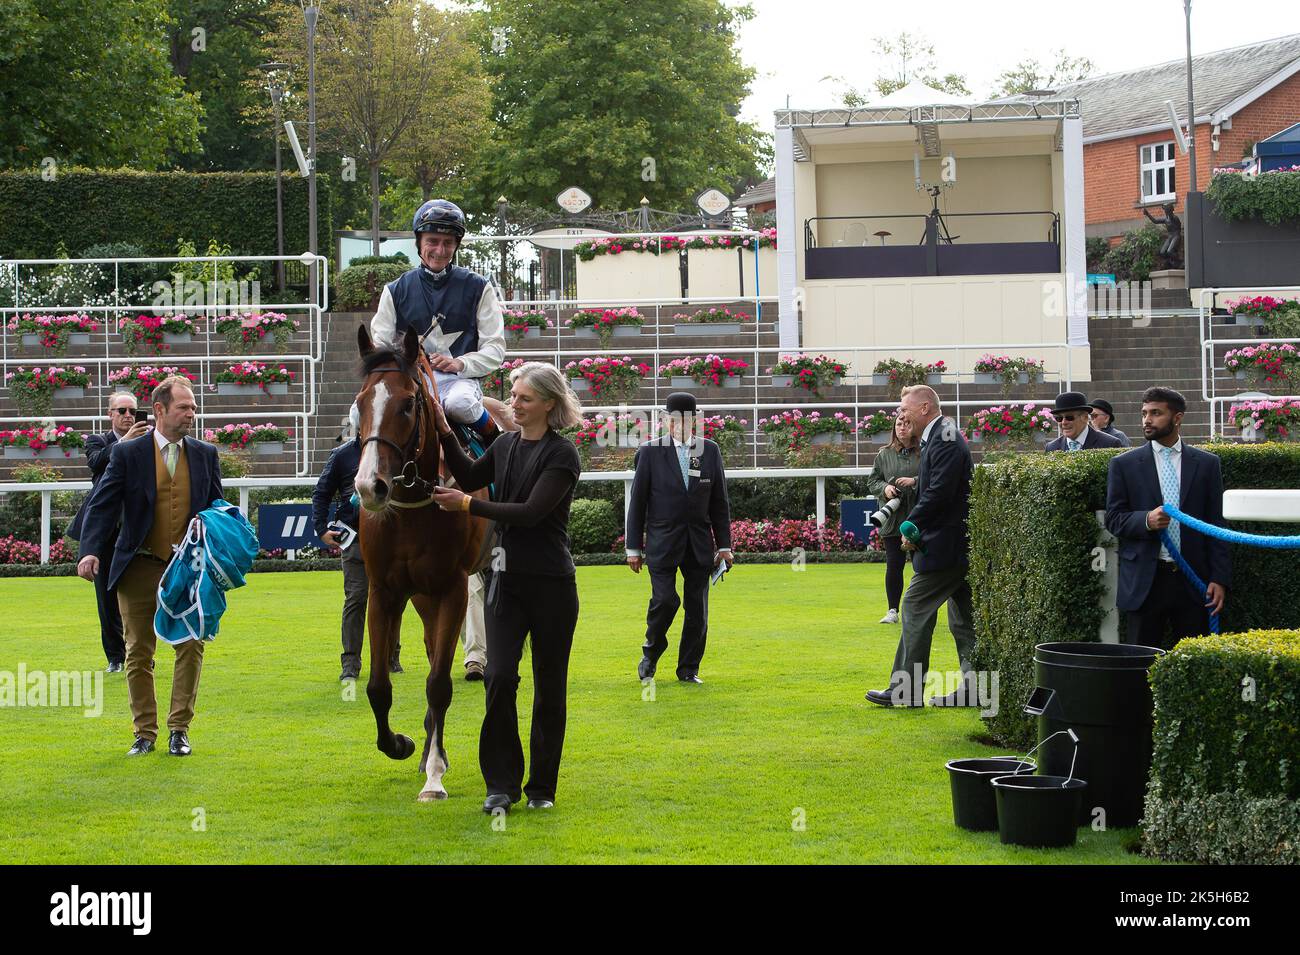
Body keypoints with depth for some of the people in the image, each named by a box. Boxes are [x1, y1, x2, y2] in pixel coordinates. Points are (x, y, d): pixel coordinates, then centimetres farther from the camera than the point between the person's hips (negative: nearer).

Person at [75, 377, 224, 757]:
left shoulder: (205, 454, 6)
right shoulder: (128, 454, -3)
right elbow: (102, 505, -7)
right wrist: (90, 551, -21)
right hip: (140, 568, -2)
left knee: (191, 647, -3)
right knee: (139, 654, 5)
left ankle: (179, 729, 8)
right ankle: (144, 732, 16)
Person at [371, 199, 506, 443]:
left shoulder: (478, 288, 10)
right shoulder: (396, 291, 15)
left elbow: (495, 349, 6)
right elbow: (380, 343, 12)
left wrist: (461, 363, -13)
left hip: (458, 378, -1)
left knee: (459, 403, -38)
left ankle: (493, 439, -8)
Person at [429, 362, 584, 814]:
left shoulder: (562, 455, -11)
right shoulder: (506, 445, 9)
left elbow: (531, 512, -20)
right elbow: (470, 476, 26)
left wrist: (467, 504, -16)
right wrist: (445, 433, 14)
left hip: (551, 583, -5)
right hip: (508, 580, 5)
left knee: (549, 686, 4)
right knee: (499, 678, -8)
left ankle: (542, 786, 15)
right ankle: (502, 784, -1)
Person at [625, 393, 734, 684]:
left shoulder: (710, 451, 6)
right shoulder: (650, 452, -1)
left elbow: (719, 503, 11)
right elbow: (637, 503, 2)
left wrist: (724, 545, 6)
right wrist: (634, 547, -1)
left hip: (699, 543, 3)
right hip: (662, 542, -3)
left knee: (697, 609, 2)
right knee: (665, 600, -13)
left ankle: (689, 669, 14)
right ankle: (651, 653, 12)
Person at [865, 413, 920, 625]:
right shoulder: (884, 454, 9)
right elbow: (872, 482, 14)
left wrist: (915, 482, -19)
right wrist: (884, 488, -6)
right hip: (892, 520, 3)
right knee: (894, 565, 3)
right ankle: (893, 611, 11)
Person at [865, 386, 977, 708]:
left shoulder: (944, 439, -16)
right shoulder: (944, 436, 16)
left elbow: (939, 493, -22)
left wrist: (911, 526, -13)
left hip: (944, 545, -10)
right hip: (961, 545, 11)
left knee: (916, 609, -6)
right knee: (964, 616, 11)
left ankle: (905, 689, -4)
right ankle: (973, 689, 14)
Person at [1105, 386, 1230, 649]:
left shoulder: (1207, 464, 8)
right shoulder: (1123, 464, 6)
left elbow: (1216, 525, 7)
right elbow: (1113, 519, 4)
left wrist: (1220, 578, -1)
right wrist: (1146, 520, -17)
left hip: (1192, 581, 1)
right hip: (1144, 583, 0)